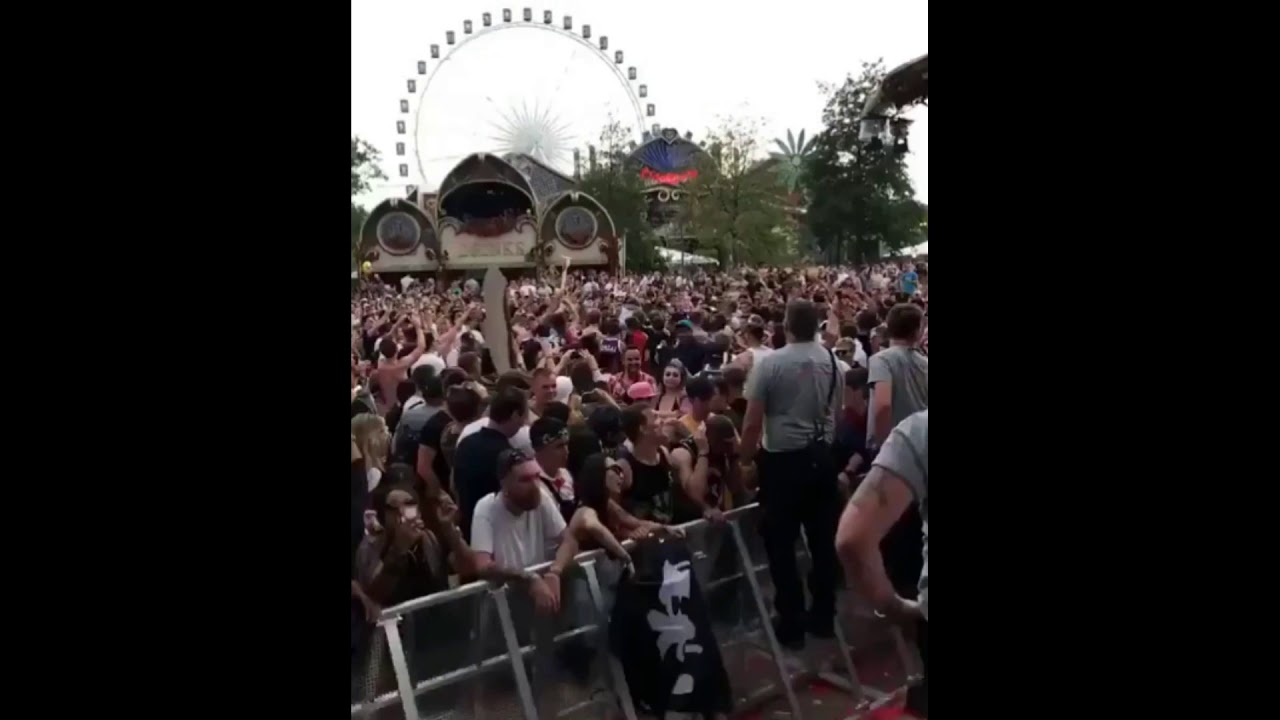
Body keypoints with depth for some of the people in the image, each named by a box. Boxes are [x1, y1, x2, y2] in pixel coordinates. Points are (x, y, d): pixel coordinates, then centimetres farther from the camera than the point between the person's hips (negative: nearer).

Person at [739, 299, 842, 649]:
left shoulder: (770, 363, -11)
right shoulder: (832, 360, 2)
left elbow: (752, 422, -11)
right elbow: (837, 411, 12)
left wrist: (746, 455, 3)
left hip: (782, 459, -5)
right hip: (822, 455, 5)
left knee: (781, 544, 7)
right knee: (823, 539, 14)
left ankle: (792, 624, 13)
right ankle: (823, 616, 25)